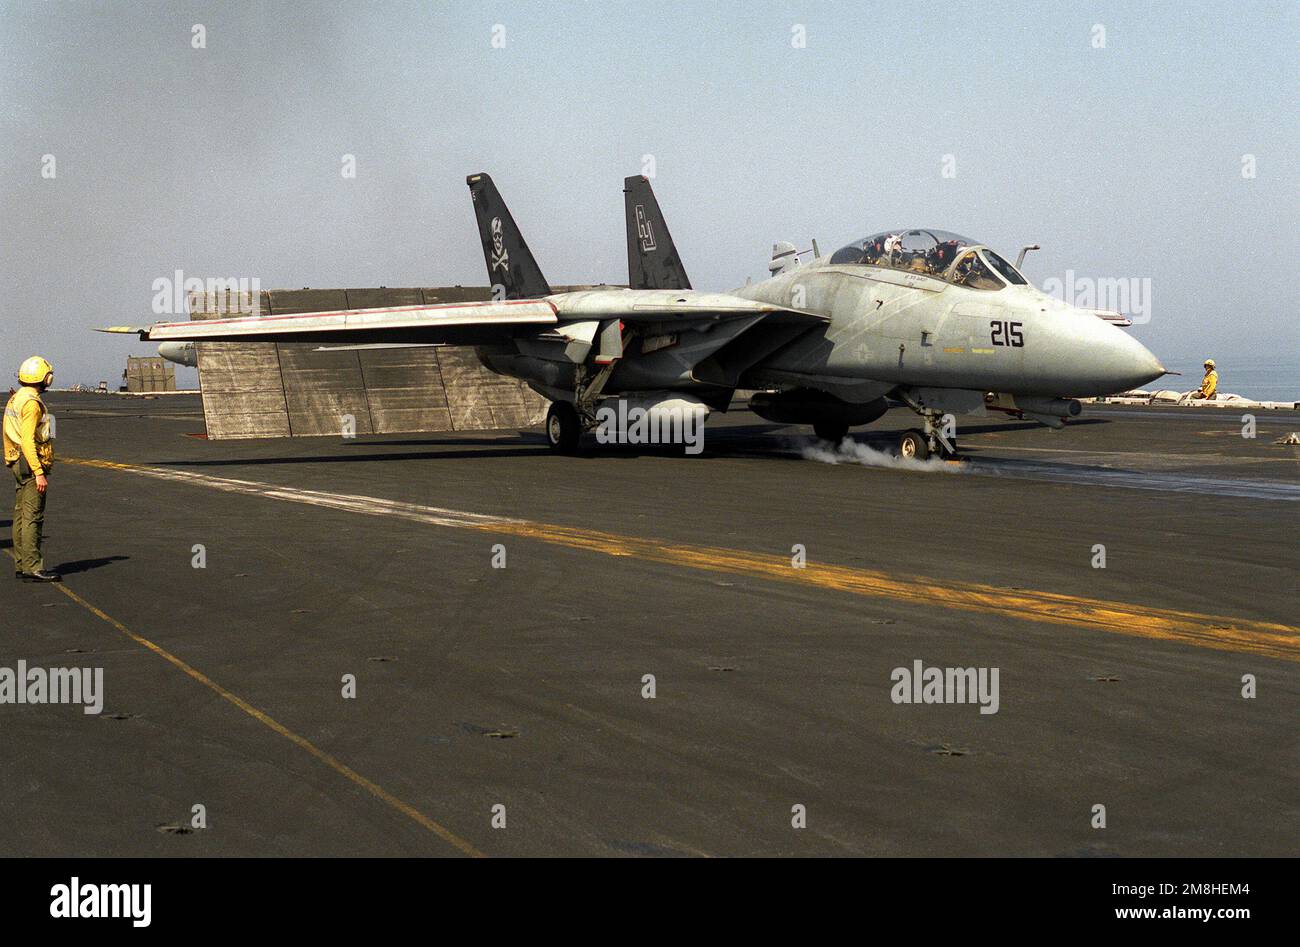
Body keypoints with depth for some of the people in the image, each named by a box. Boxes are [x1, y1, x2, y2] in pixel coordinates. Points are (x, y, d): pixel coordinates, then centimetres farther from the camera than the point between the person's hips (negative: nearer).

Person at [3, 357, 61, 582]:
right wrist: (39, 473, -24)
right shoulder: (31, 403, -16)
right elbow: (28, 441, -22)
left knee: (21, 515, 11)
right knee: (33, 517, -10)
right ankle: (32, 567, -12)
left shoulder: (15, 399, 15)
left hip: (19, 464, 10)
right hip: (31, 464, -10)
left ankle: (21, 565, 15)